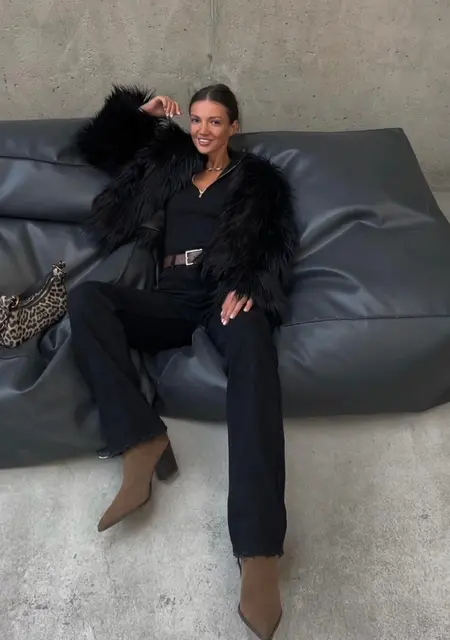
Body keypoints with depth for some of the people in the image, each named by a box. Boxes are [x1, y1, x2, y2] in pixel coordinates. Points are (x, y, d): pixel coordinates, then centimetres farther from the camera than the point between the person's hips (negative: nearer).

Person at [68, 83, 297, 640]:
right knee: (85, 298, -25)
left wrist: (249, 288, -13)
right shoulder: (166, 165, 29)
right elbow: (95, 145, 36)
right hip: (174, 295, 3)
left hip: (231, 292, -3)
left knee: (253, 354, -38)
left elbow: (277, 243, 6)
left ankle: (258, 552, -46)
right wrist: (140, 110, 26)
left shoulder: (257, 178, 21)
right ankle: (143, 442, -31)